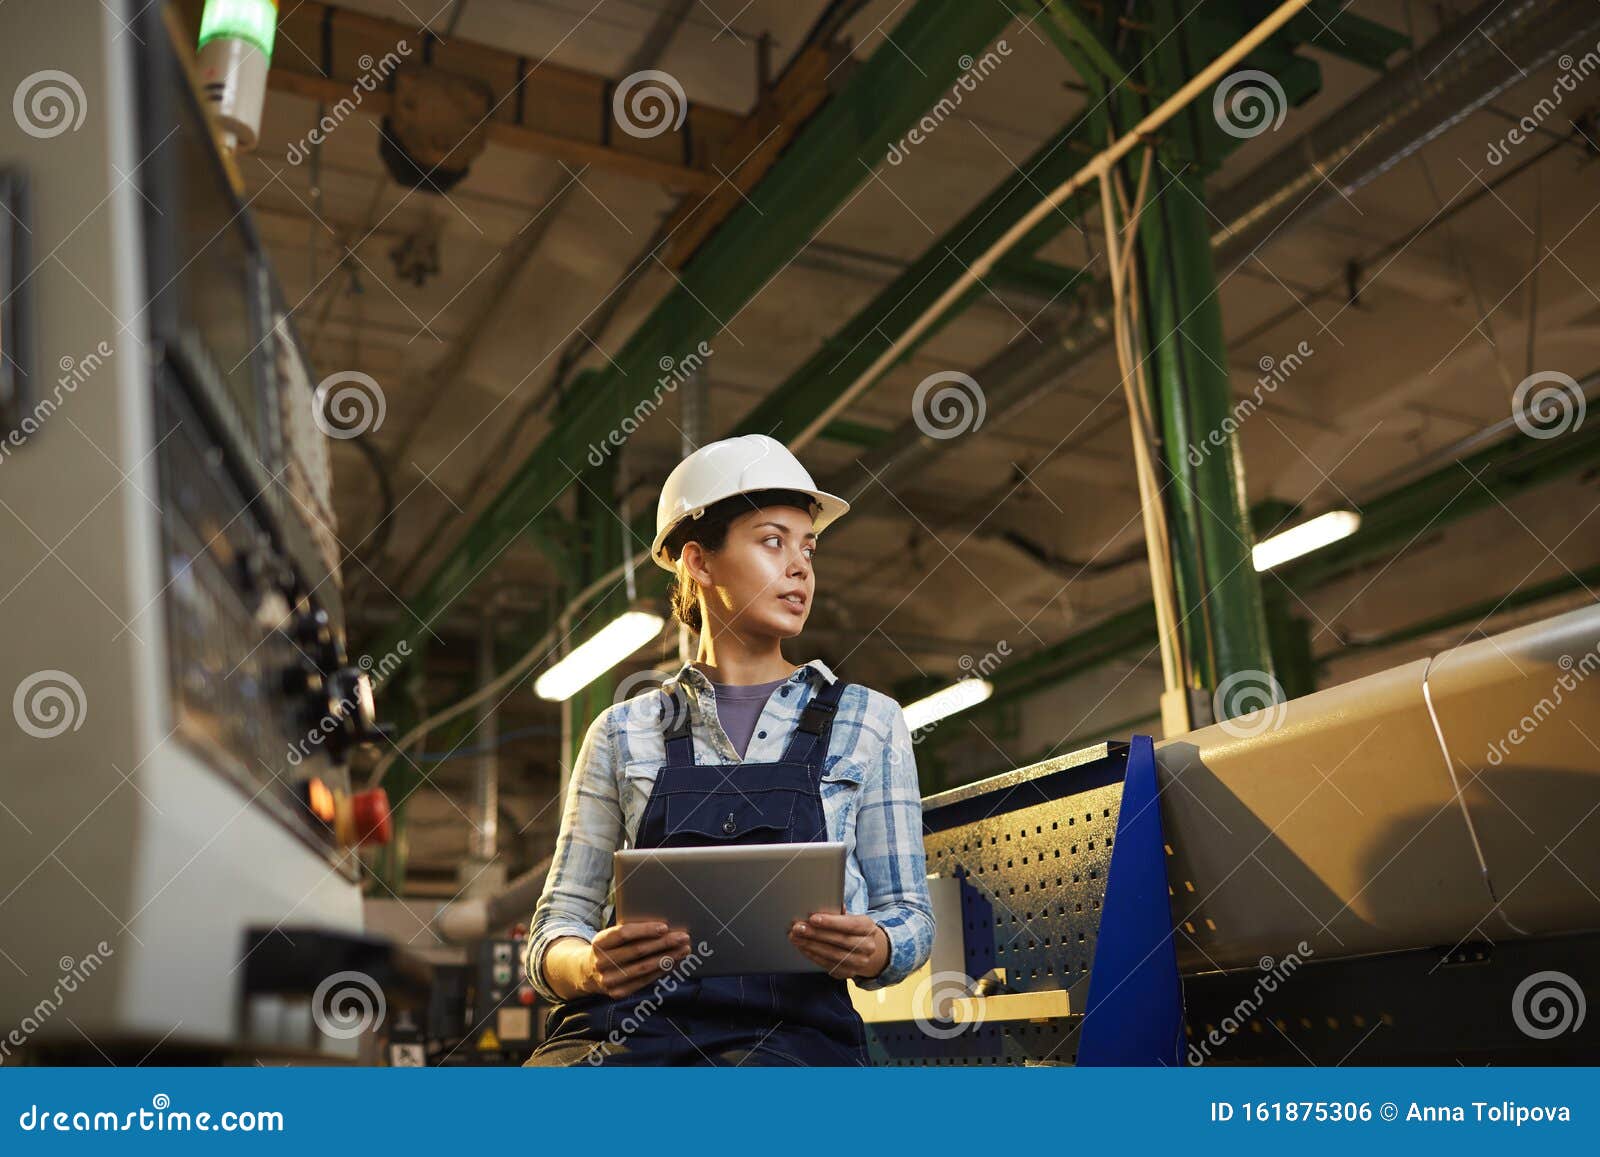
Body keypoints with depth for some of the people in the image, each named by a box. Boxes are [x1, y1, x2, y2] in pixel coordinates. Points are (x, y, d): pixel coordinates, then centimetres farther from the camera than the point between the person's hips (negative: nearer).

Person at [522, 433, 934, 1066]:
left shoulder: (866, 721, 16)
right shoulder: (624, 731, 16)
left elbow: (908, 911, 15)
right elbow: (555, 927, 13)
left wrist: (873, 950, -11)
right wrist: (589, 966, -12)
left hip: (788, 1024, 0)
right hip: (625, 1022, 1)